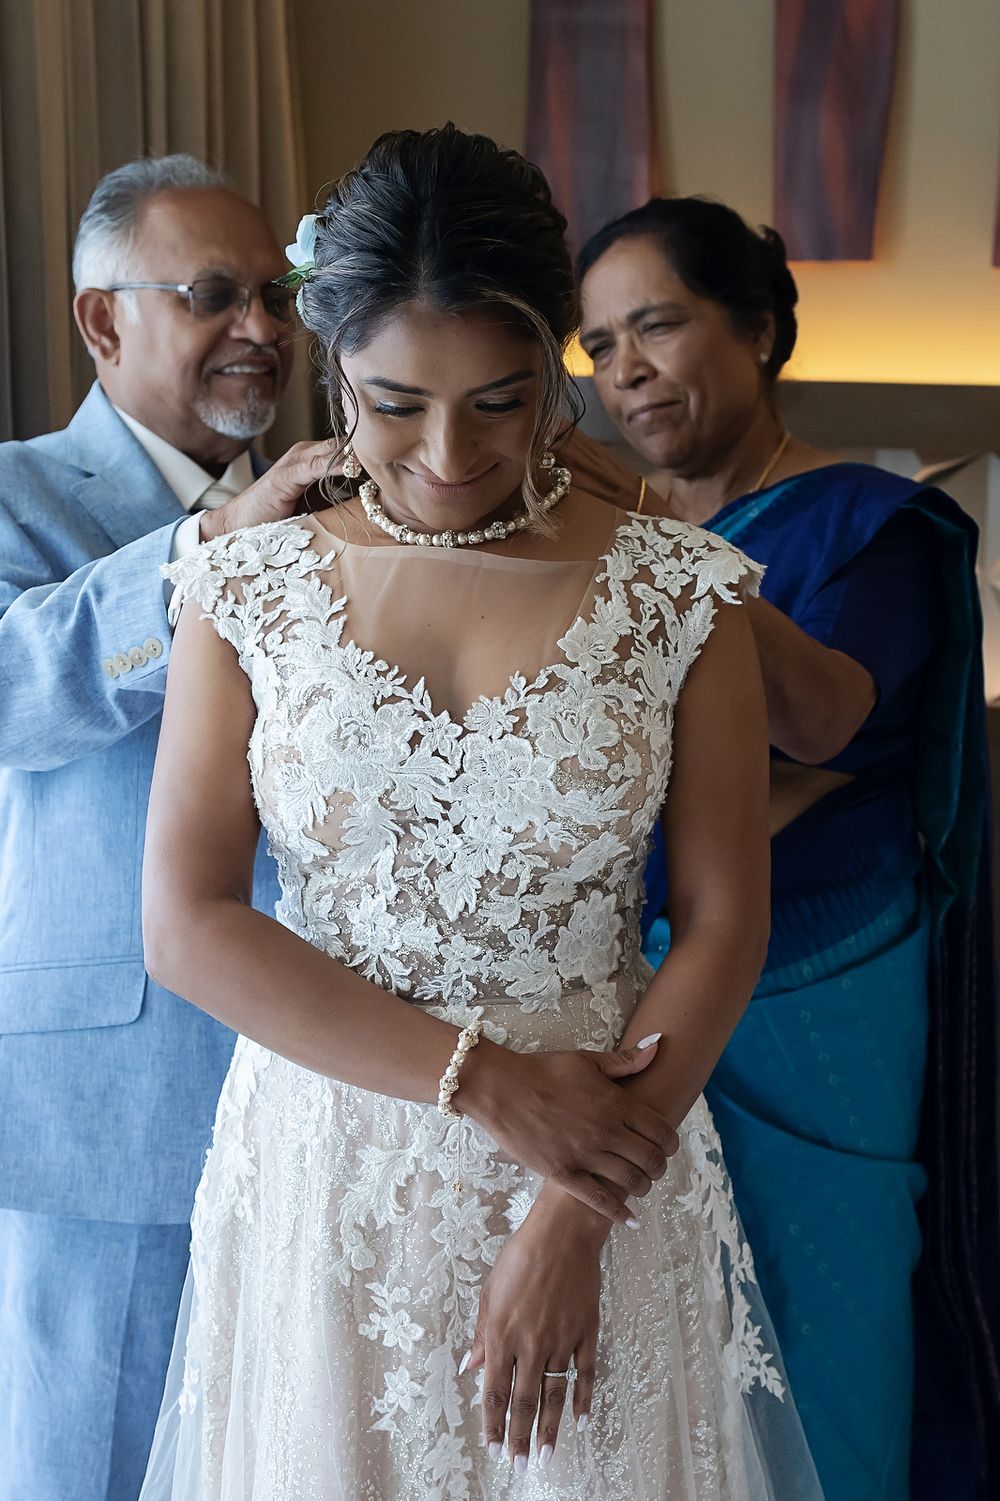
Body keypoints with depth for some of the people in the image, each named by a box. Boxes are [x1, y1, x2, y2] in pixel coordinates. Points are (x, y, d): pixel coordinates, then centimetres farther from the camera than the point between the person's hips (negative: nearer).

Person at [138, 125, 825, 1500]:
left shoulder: (676, 594, -5)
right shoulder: (250, 592, -3)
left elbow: (725, 924, -5)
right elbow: (188, 927, -8)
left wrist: (575, 1216, -12)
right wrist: (484, 1081, -14)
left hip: (607, 1149, 0)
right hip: (322, 1171, 1)